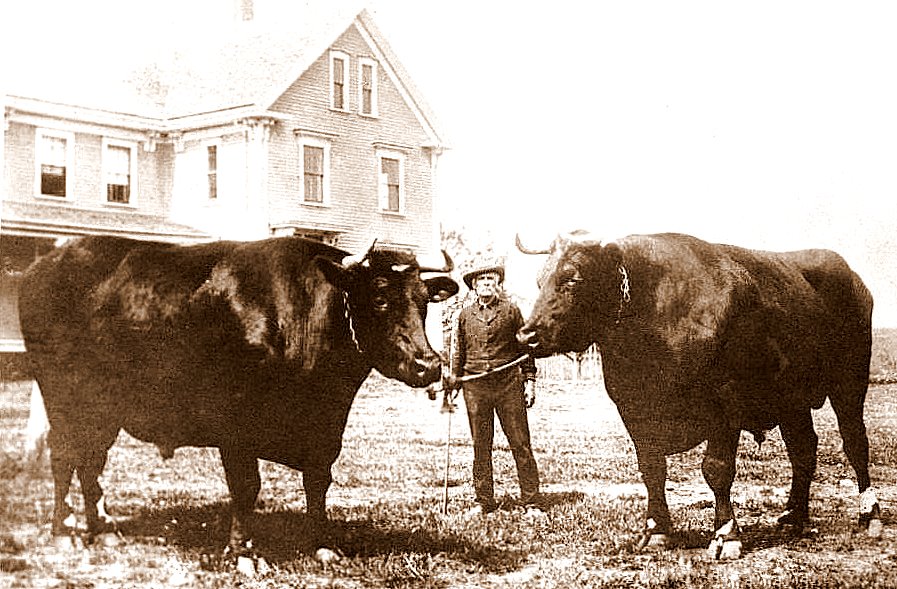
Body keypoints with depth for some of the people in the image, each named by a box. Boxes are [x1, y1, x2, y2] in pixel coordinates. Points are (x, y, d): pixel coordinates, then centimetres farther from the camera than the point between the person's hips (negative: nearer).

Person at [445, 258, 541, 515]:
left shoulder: (511, 311, 7)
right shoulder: (463, 316, 10)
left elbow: (525, 348, 9)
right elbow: (458, 353, 16)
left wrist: (529, 381, 4)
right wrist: (453, 380, 7)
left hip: (509, 384, -1)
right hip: (475, 386, 2)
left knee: (520, 444, -2)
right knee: (481, 447, 5)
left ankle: (531, 501, 3)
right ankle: (484, 501, 14)